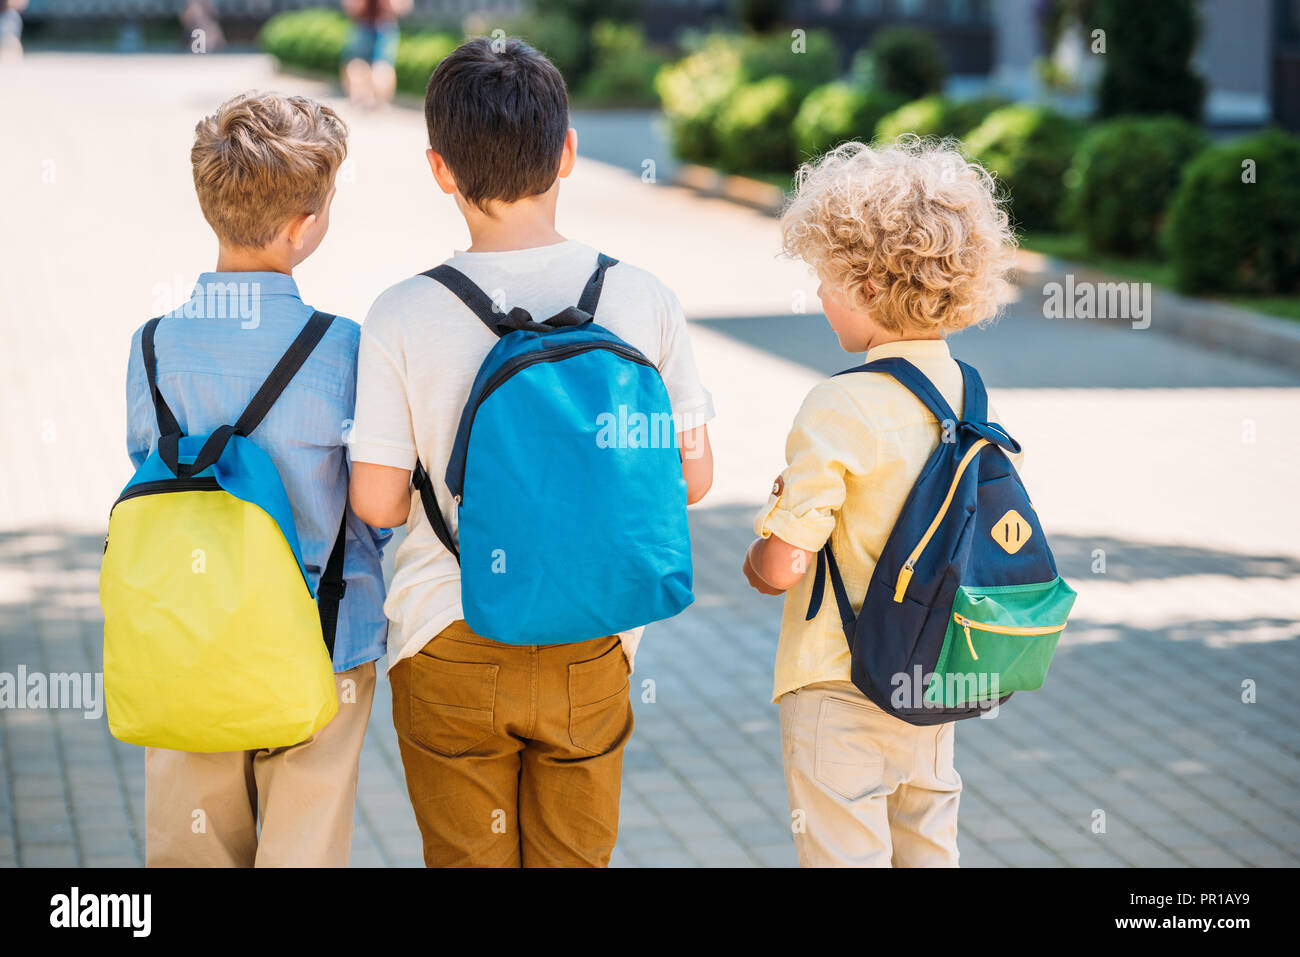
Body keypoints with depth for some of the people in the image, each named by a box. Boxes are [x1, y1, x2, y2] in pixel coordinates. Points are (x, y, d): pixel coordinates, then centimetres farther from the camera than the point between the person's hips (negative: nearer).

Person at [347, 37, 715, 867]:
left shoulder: (403, 318, -13)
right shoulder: (643, 300, -8)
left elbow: (377, 503, -11)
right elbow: (692, 478, -2)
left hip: (450, 650, -2)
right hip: (591, 651, 2)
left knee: (467, 858, 13)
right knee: (577, 858, 17)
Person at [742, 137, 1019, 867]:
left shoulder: (841, 410, -20)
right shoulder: (972, 397, 1)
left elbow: (782, 566, -19)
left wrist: (755, 561, 2)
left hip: (840, 692, -7)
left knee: (843, 854, 1)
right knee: (929, 851, 17)